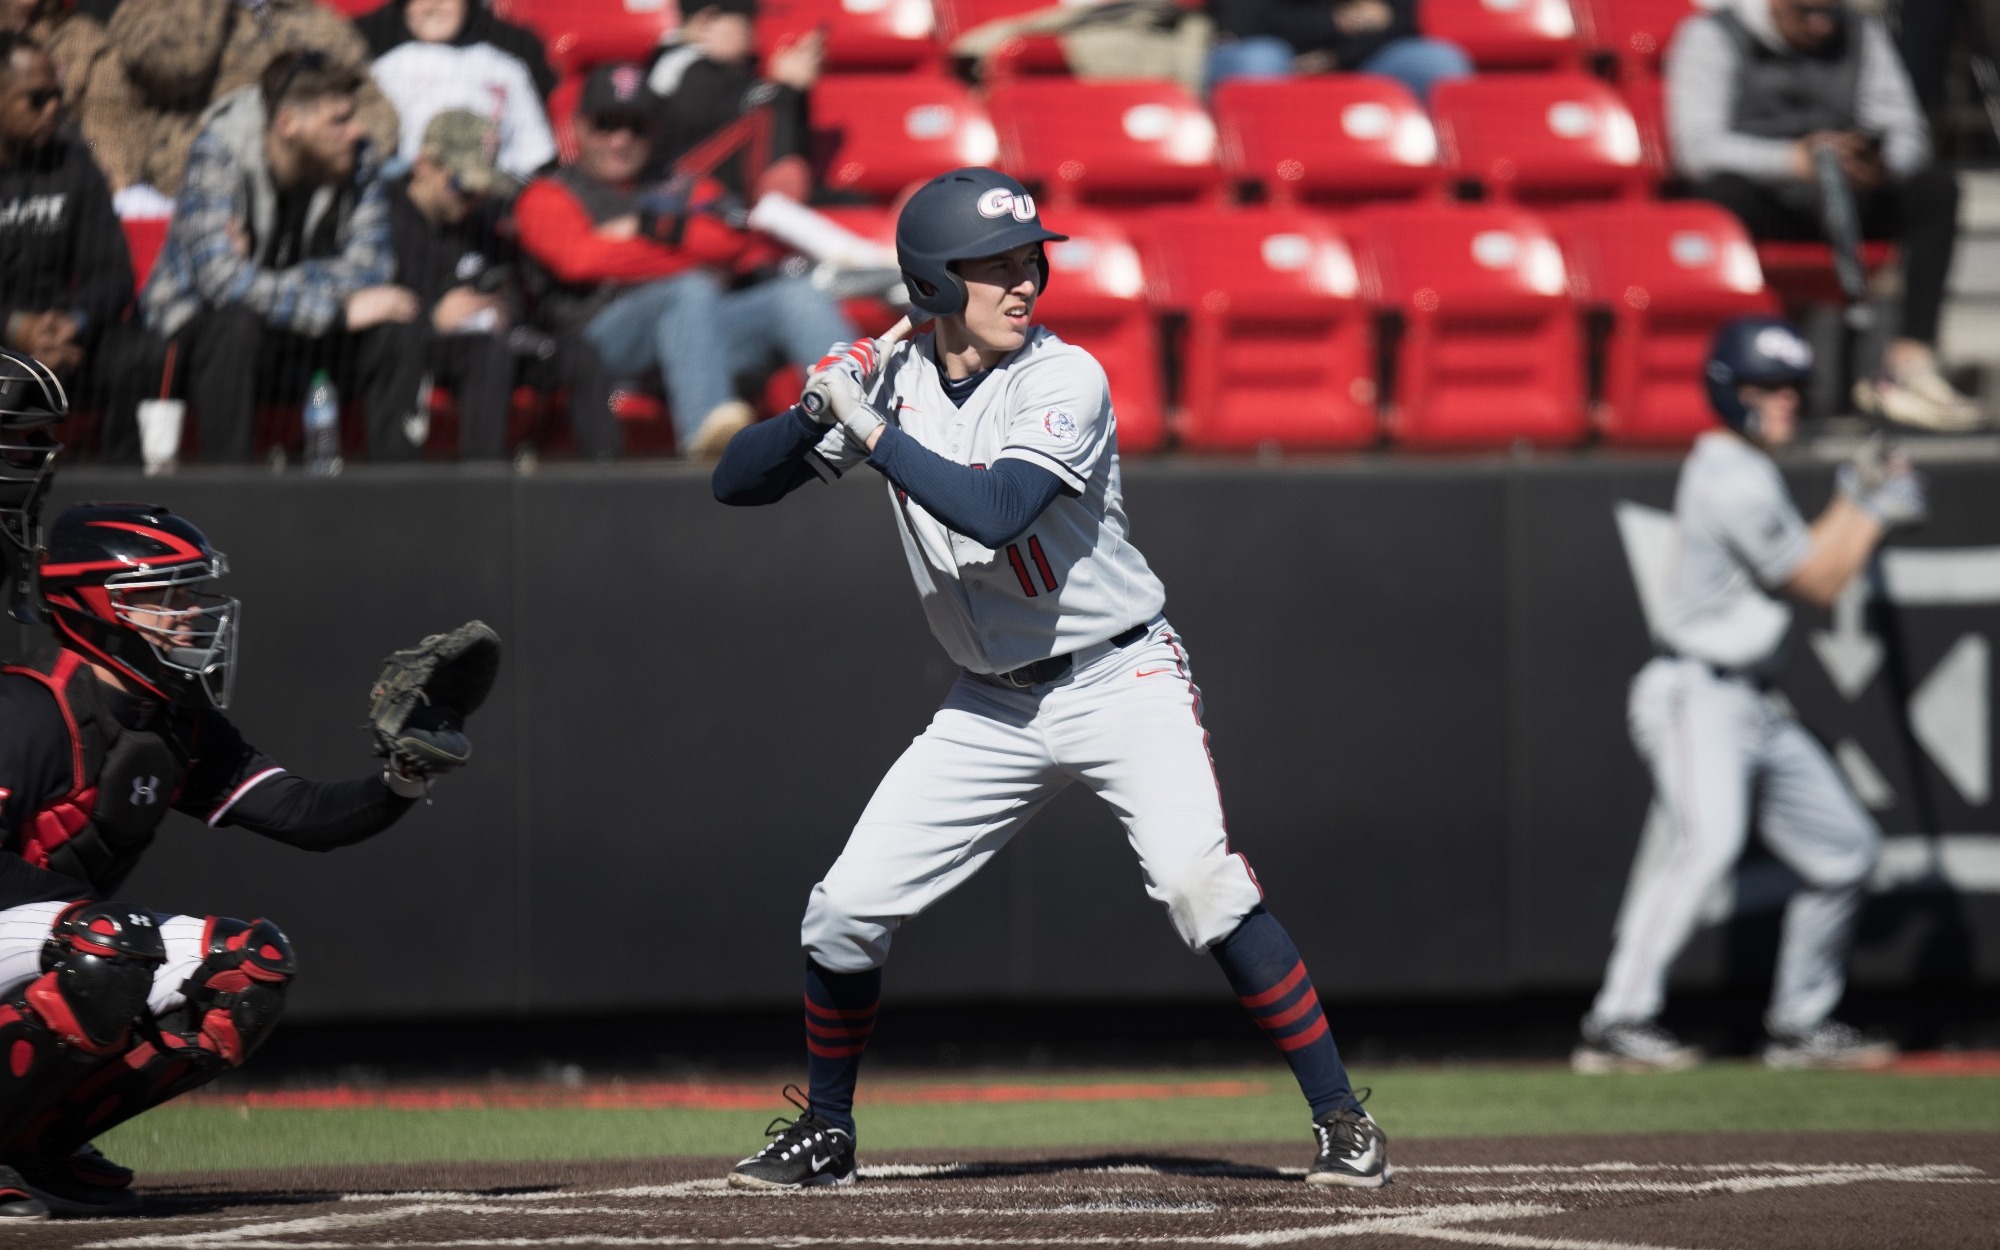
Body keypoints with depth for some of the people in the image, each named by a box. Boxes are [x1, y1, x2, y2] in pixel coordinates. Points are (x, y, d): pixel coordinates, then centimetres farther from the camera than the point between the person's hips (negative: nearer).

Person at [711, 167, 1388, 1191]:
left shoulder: (1063, 381, -17)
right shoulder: (892, 376, -2)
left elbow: (993, 511, -32)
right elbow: (737, 484, -1)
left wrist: (869, 428, -27)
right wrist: (814, 412, -20)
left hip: (1120, 680, -5)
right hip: (991, 708, 5)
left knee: (1199, 881, -25)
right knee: (843, 911, 1)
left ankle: (1342, 1121, -18)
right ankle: (825, 1134, 24)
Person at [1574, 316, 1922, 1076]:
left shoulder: (1745, 472, 17)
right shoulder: (1733, 479, -15)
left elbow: (1804, 558, 22)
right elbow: (1819, 583, -11)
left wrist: (1855, 500, 14)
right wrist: (1872, 510, 1)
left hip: (1750, 709, 11)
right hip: (1695, 696, -11)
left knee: (1845, 847, 14)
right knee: (1709, 838, -30)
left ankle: (1800, 1027, 22)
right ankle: (1619, 1026, -37)